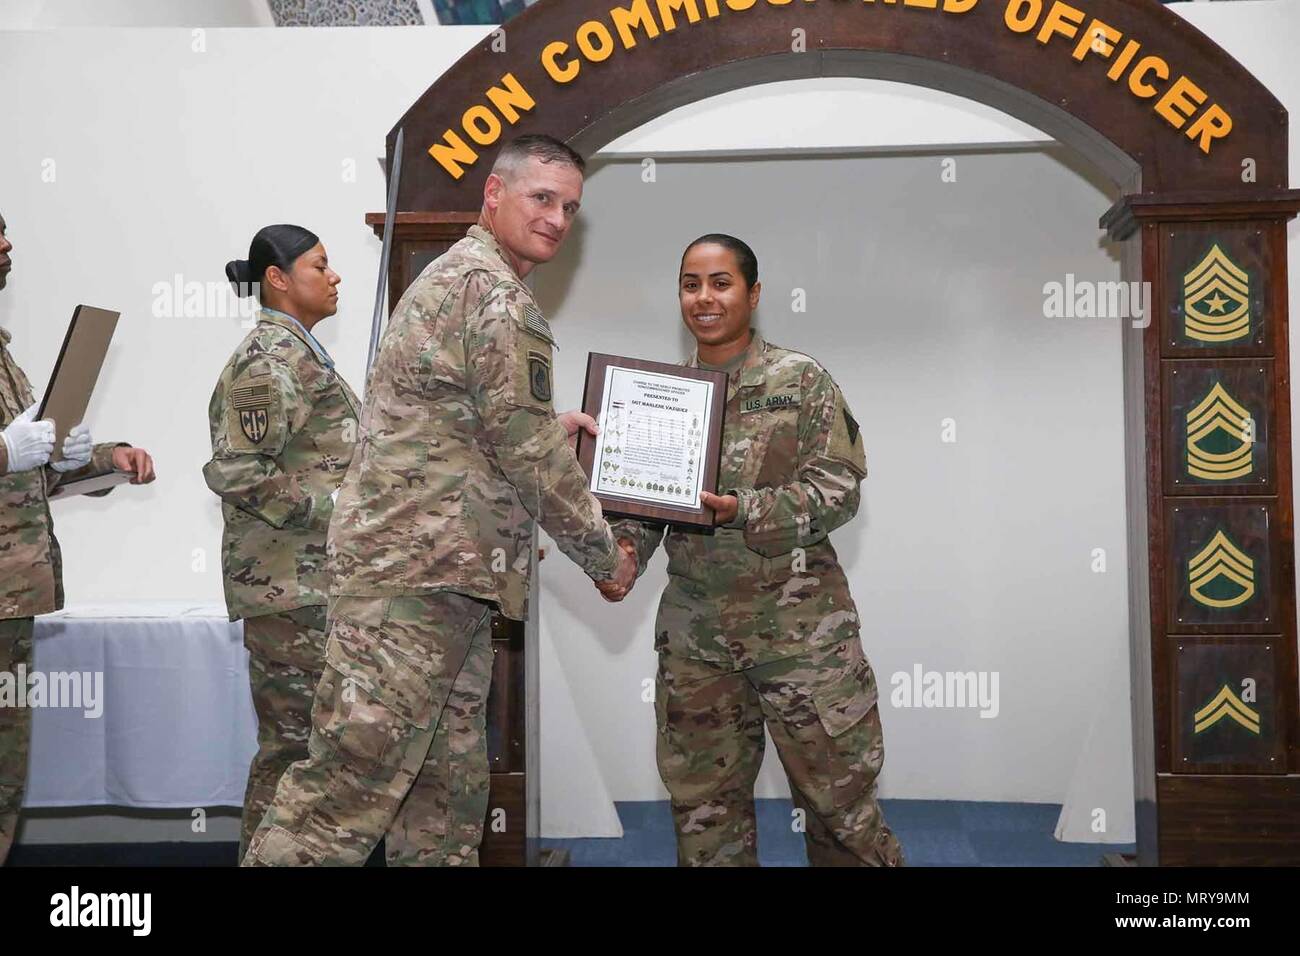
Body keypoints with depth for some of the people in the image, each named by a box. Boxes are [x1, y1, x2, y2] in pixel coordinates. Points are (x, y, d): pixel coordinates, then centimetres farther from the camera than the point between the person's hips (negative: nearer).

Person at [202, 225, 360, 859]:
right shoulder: (271, 359, -13)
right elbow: (237, 471, -21)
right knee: (294, 742, -4)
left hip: (319, 576, 10)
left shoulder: (298, 351, 18)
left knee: (299, 738, 14)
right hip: (290, 581, -10)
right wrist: (339, 508, -19)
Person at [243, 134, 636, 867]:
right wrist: (605, 555, -1)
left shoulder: (453, 275, 21)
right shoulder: (498, 295, -12)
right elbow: (530, 455, -13)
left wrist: (549, 426, 23)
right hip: (416, 572, -11)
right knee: (353, 782, -8)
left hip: (439, 573, 11)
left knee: (450, 787, 14)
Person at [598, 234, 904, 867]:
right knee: (702, 803, 11)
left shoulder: (800, 380, -2)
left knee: (838, 793, 2)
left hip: (799, 621, -4)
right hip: (694, 628, 4)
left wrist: (743, 513, -22)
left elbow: (839, 487, -10)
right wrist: (623, 550, -10)